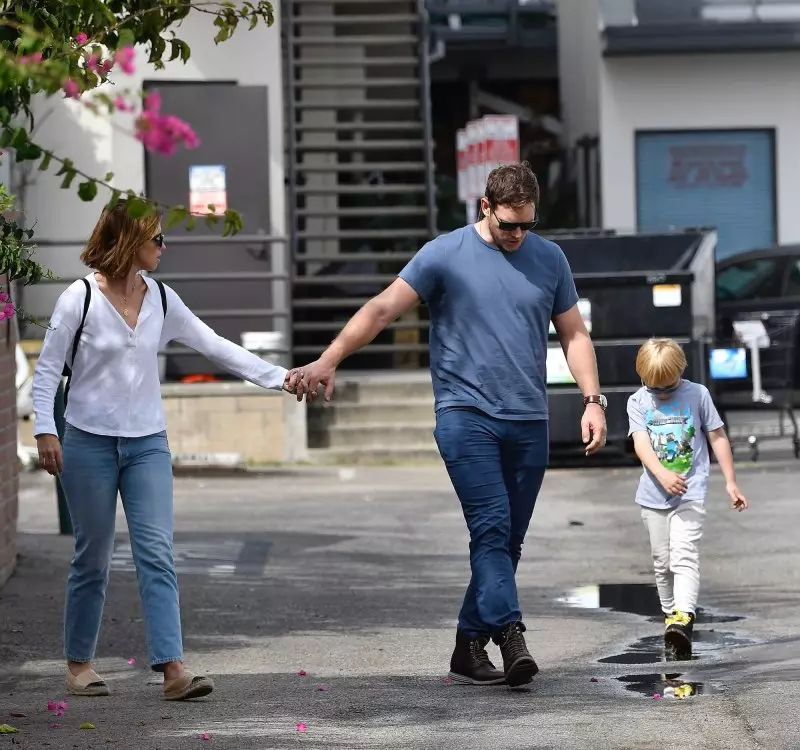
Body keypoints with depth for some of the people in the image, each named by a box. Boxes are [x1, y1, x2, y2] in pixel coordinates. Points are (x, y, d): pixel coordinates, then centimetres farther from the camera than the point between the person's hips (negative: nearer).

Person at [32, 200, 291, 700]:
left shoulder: (160, 299, 6)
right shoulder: (80, 299, -7)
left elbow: (214, 346, 8)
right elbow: (47, 369, -4)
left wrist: (279, 377, 2)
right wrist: (46, 431, -13)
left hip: (147, 443, 4)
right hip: (89, 443, -4)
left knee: (157, 553, -7)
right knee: (93, 558, 4)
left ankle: (173, 668, -14)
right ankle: (79, 663, 20)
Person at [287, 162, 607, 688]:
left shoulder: (549, 259, 10)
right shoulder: (445, 254, -2)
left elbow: (574, 334, 16)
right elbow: (383, 309, -6)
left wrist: (593, 399, 3)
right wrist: (328, 362, -17)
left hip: (529, 424, 4)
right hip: (466, 413, -4)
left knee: (507, 542, 5)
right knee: (491, 527, -18)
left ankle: (470, 646, 13)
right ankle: (510, 635, -25)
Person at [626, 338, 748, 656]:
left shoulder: (697, 395, -1)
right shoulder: (638, 402, 1)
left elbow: (718, 437, 5)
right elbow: (641, 444, -11)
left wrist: (731, 482, 4)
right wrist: (662, 475, -29)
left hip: (690, 493, -3)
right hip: (653, 495, 3)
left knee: (684, 555, -18)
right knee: (662, 562, 11)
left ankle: (683, 618, -32)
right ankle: (670, 616, 24)